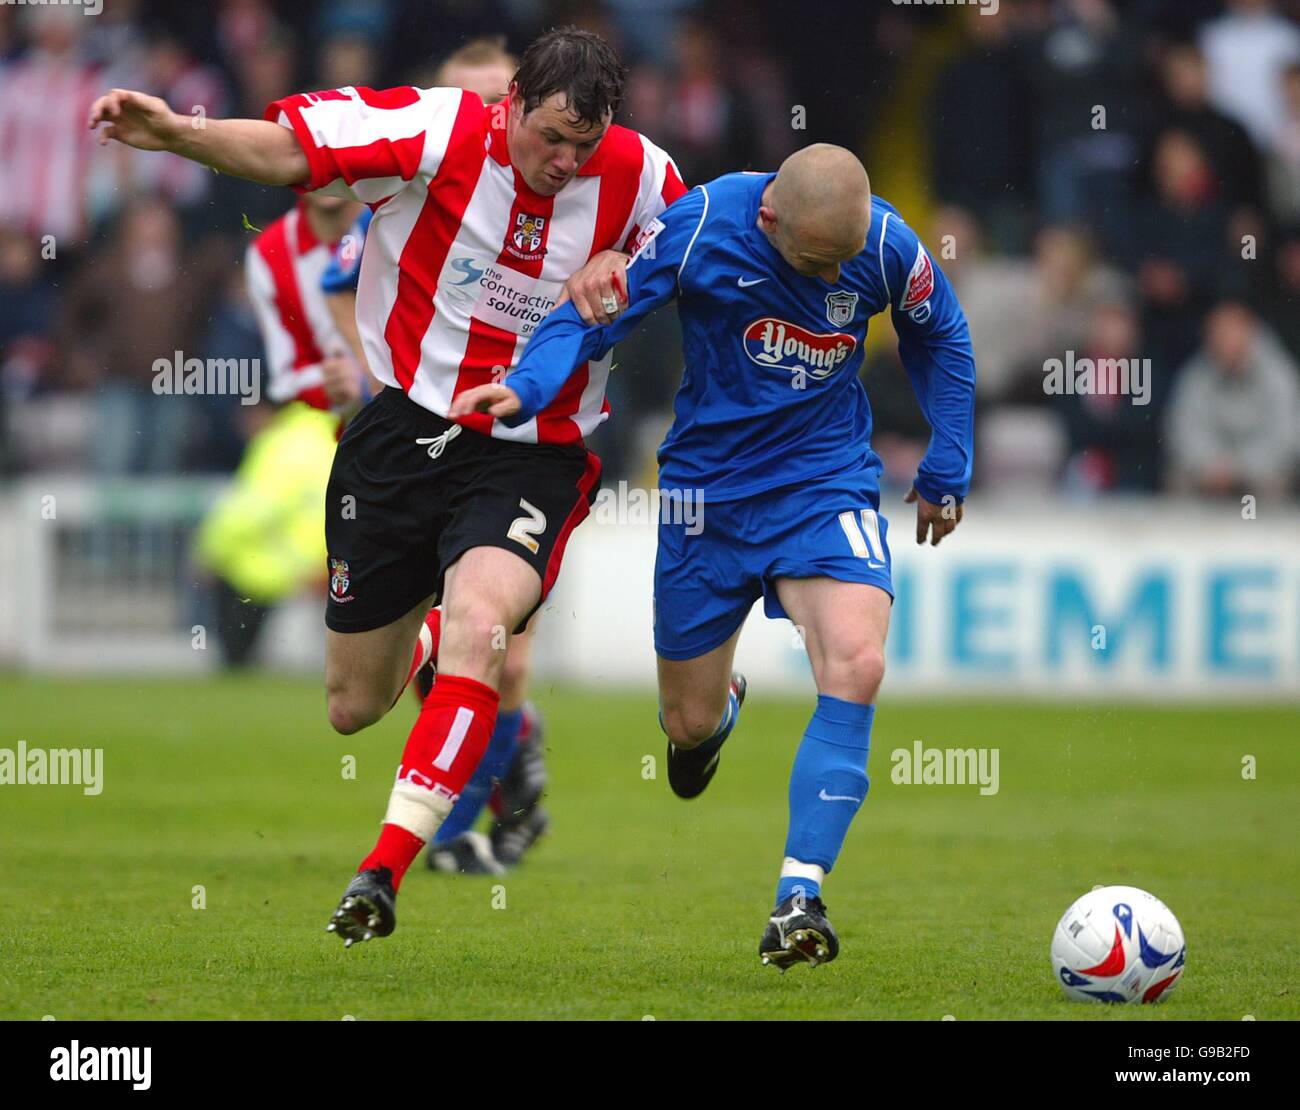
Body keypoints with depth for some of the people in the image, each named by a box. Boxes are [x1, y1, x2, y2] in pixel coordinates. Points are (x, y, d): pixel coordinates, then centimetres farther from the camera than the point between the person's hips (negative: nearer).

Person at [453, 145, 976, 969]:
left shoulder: (887, 245, -13)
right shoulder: (702, 226, -19)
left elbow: (940, 338, 8)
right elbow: (594, 315, -13)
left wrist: (946, 472, 13)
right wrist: (525, 389, -32)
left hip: (827, 480, 0)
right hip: (709, 487, 0)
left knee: (857, 666, -26)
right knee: (689, 720, 8)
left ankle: (801, 894, -19)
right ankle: (722, 705, 50)